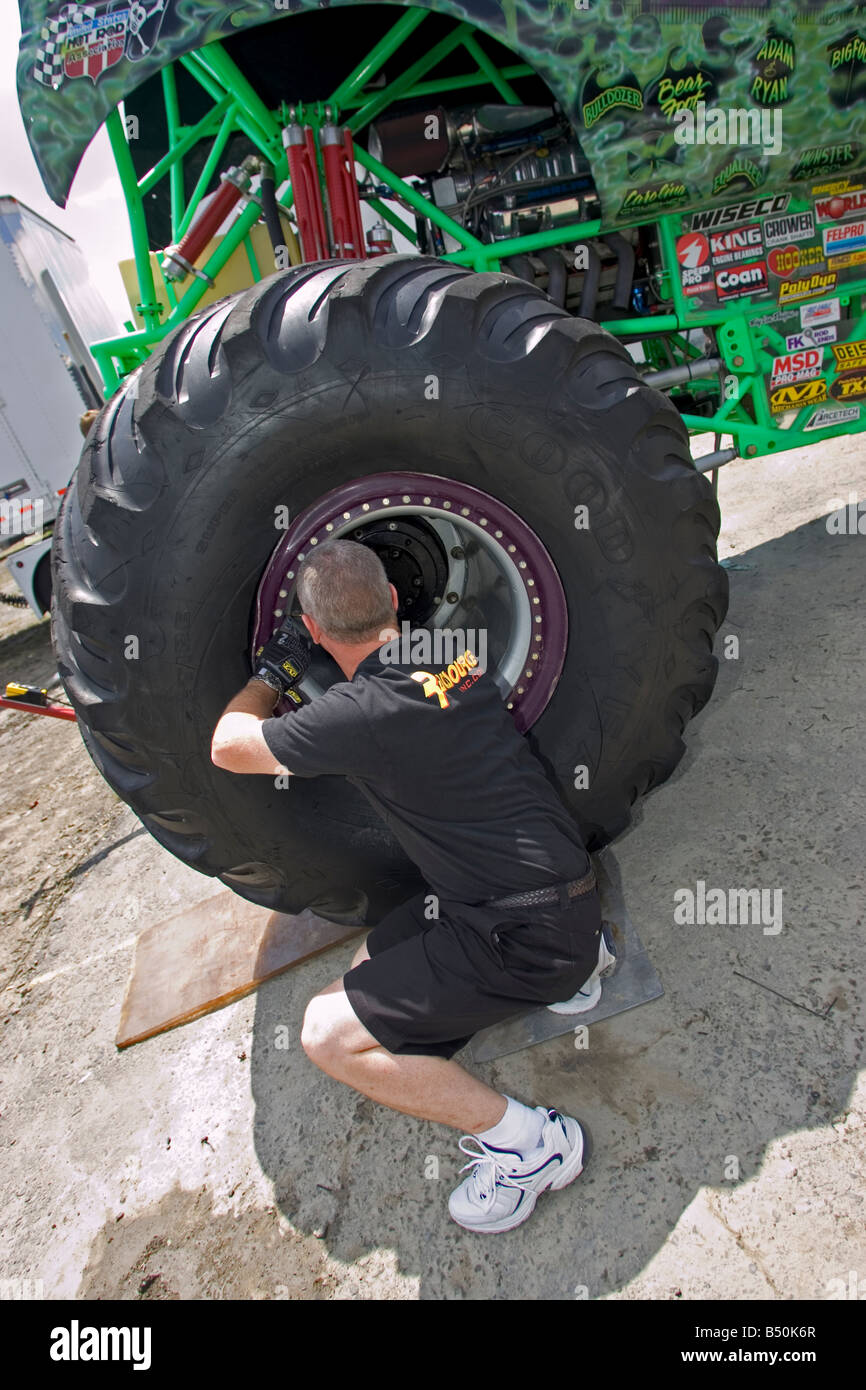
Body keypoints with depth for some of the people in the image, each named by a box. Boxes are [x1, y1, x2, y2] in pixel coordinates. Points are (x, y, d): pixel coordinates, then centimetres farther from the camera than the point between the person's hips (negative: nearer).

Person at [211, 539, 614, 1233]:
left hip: (528, 938, -8)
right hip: (559, 887, 9)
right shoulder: (454, 653, 1)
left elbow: (229, 746, -7)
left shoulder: (363, 712, -23)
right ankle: (576, 958, 21)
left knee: (331, 1033, -7)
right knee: (369, 971, 22)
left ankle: (528, 1141, 2)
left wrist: (272, 670, 9)